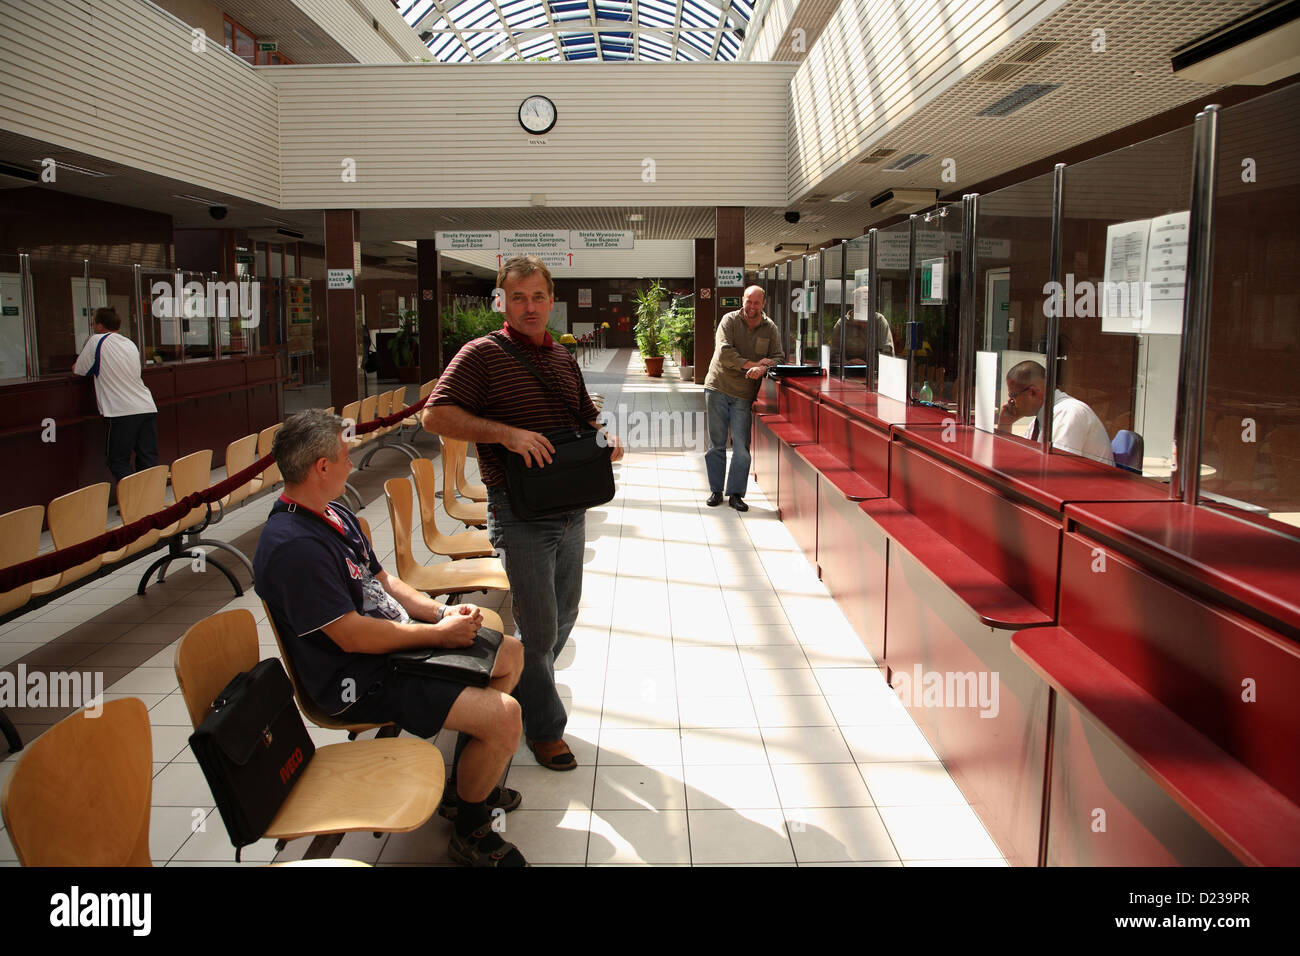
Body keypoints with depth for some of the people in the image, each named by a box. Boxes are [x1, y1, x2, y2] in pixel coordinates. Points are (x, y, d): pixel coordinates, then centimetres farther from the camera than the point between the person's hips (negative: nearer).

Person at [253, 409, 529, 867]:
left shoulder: (336, 516, 9)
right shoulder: (292, 547, -25)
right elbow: (353, 636, -26)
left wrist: (441, 612, 0)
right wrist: (439, 634, -16)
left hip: (396, 644, 11)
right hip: (362, 682, -11)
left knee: (510, 653, 18)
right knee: (502, 714, -23)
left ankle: (465, 783, 28)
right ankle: (470, 831, 4)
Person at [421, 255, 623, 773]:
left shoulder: (563, 357, 14)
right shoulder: (483, 353, -7)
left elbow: (586, 416, 26)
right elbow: (436, 415, -15)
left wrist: (605, 440, 3)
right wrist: (507, 432, -24)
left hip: (571, 508, 7)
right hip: (520, 513, -7)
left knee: (563, 616, 18)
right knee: (537, 629, -1)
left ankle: (522, 691, 41)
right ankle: (544, 729, 19)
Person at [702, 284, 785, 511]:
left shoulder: (770, 328, 4)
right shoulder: (729, 320, -4)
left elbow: (778, 357, -1)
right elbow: (724, 352, -15)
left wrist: (763, 368, -22)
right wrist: (752, 364, -21)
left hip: (744, 394, 1)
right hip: (718, 388, -1)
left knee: (742, 447, -1)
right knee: (717, 444, 6)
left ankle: (736, 493, 8)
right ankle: (716, 490, 16)